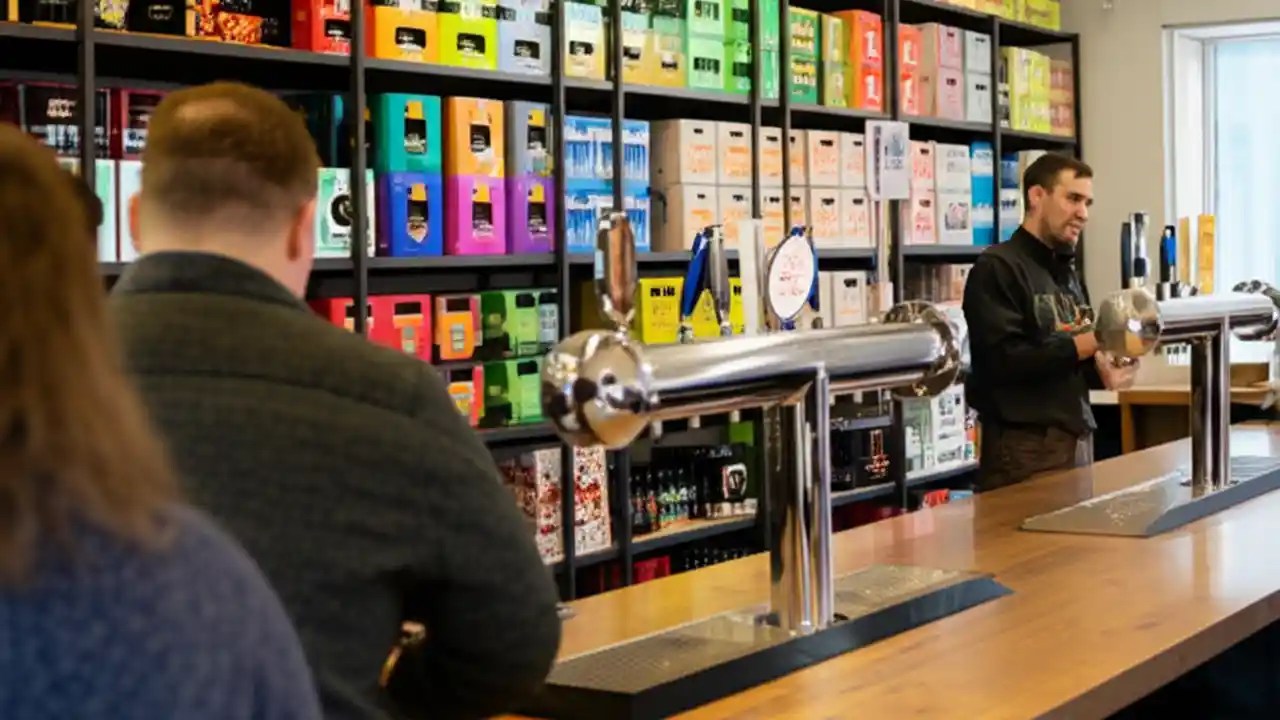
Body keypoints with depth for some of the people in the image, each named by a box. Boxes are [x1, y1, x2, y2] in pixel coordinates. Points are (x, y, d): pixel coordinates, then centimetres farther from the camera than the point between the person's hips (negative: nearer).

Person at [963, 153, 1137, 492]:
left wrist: (1100, 369, 0)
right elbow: (1002, 360, -19)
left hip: (1076, 439, 8)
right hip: (1025, 446, -8)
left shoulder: (1065, 271, 17)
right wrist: (1085, 345, -19)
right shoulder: (997, 268, -8)